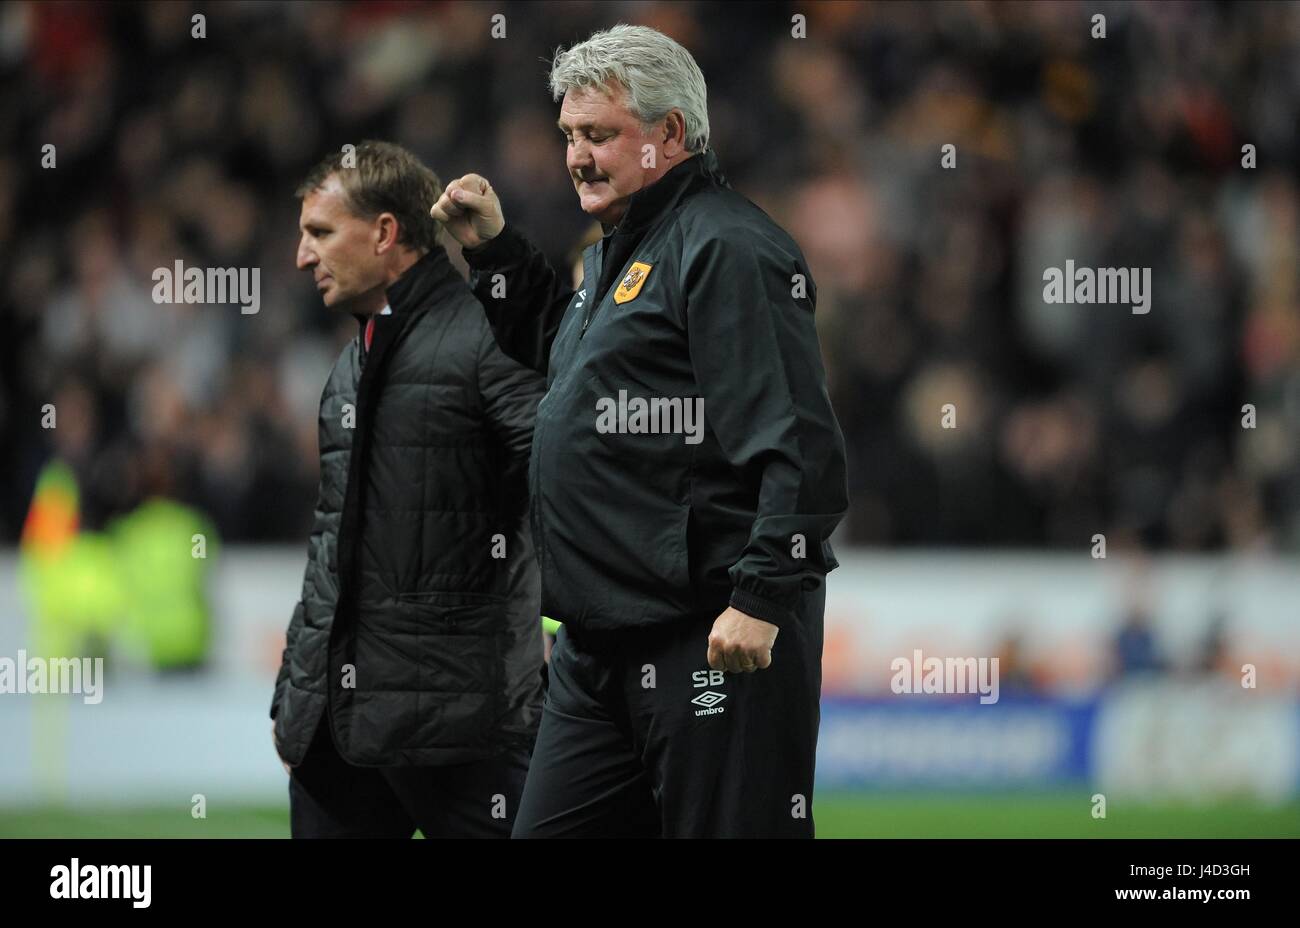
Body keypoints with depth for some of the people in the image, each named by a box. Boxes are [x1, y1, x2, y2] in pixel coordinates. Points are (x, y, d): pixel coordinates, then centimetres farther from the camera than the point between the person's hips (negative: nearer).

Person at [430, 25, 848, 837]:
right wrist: (494, 250, 27)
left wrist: (762, 597, -25)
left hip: (715, 640, -10)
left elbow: (801, 448, -20)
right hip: (600, 642, 10)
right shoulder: (620, 250, 19)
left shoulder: (727, 249, -13)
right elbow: (561, 353, 40)